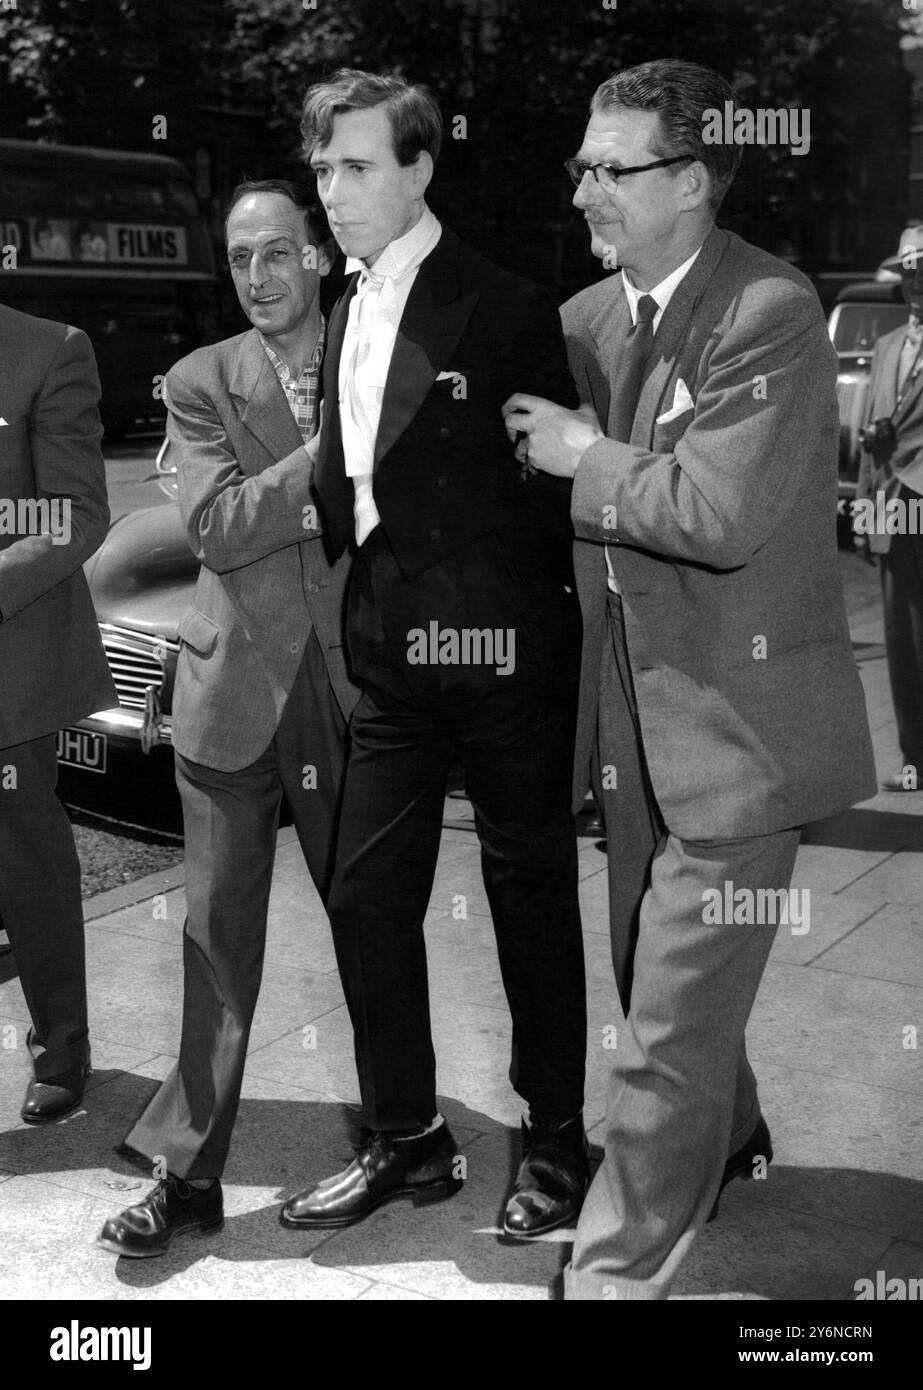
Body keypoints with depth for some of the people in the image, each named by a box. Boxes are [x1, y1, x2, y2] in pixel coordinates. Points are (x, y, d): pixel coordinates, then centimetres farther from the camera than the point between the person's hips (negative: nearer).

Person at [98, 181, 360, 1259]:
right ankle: (190, 1171, 16)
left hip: (354, 688, 1)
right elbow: (218, 529, -11)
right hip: (234, 689, 0)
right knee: (218, 930, 5)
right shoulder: (199, 383, 4)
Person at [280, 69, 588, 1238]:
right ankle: (405, 1141, 26)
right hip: (393, 657, 7)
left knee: (530, 901, 7)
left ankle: (556, 1141, 25)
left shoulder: (502, 308, -9)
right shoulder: (346, 317, 13)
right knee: (365, 901, 8)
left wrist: (537, 625, -6)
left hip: (503, 655, -6)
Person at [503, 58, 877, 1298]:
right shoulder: (587, 317, 8)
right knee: (656, 978, 23)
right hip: (634, 714, 8)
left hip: (736, 719, -8)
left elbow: (722, 512, -26)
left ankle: (617, 1270, 16)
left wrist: (584, 460, -15)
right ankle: (726, 1143, 49)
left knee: (669, 1027, -2)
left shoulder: (772, 311, -16)